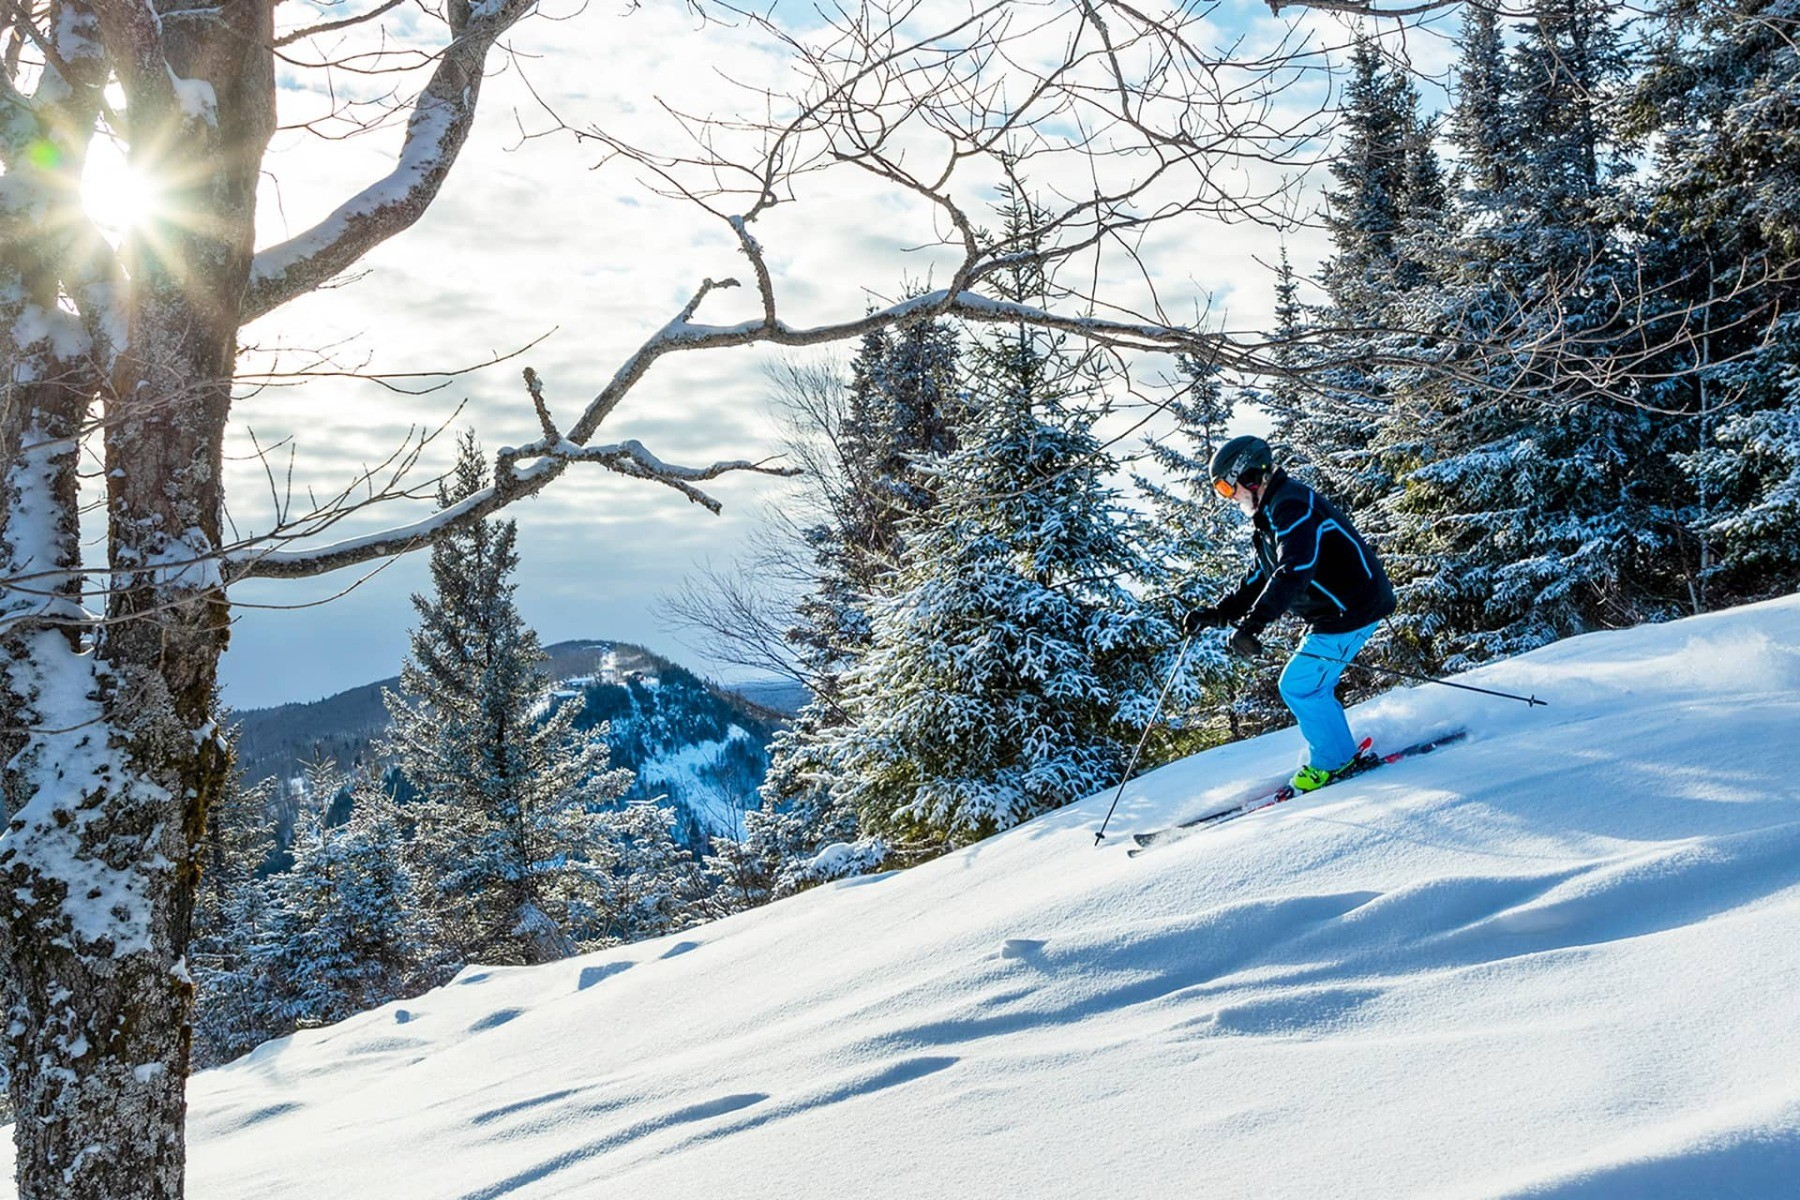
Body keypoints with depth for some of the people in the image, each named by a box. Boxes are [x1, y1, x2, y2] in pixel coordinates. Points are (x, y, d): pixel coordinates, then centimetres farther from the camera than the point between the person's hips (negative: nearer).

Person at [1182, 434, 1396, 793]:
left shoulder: (1291, 505, -20)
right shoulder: (1272, 515, 15)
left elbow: (1294, 571, -35)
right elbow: (1259, 581, 20)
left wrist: (1252, 623, -41)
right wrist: (1214, 614, 9)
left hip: (1352, 608, -11)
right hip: (1334, 611, 11)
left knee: (1298, 684, -6)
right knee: (1311, 686, 16)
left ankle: (1333, 762, 7)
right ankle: (1339, 755, 28)